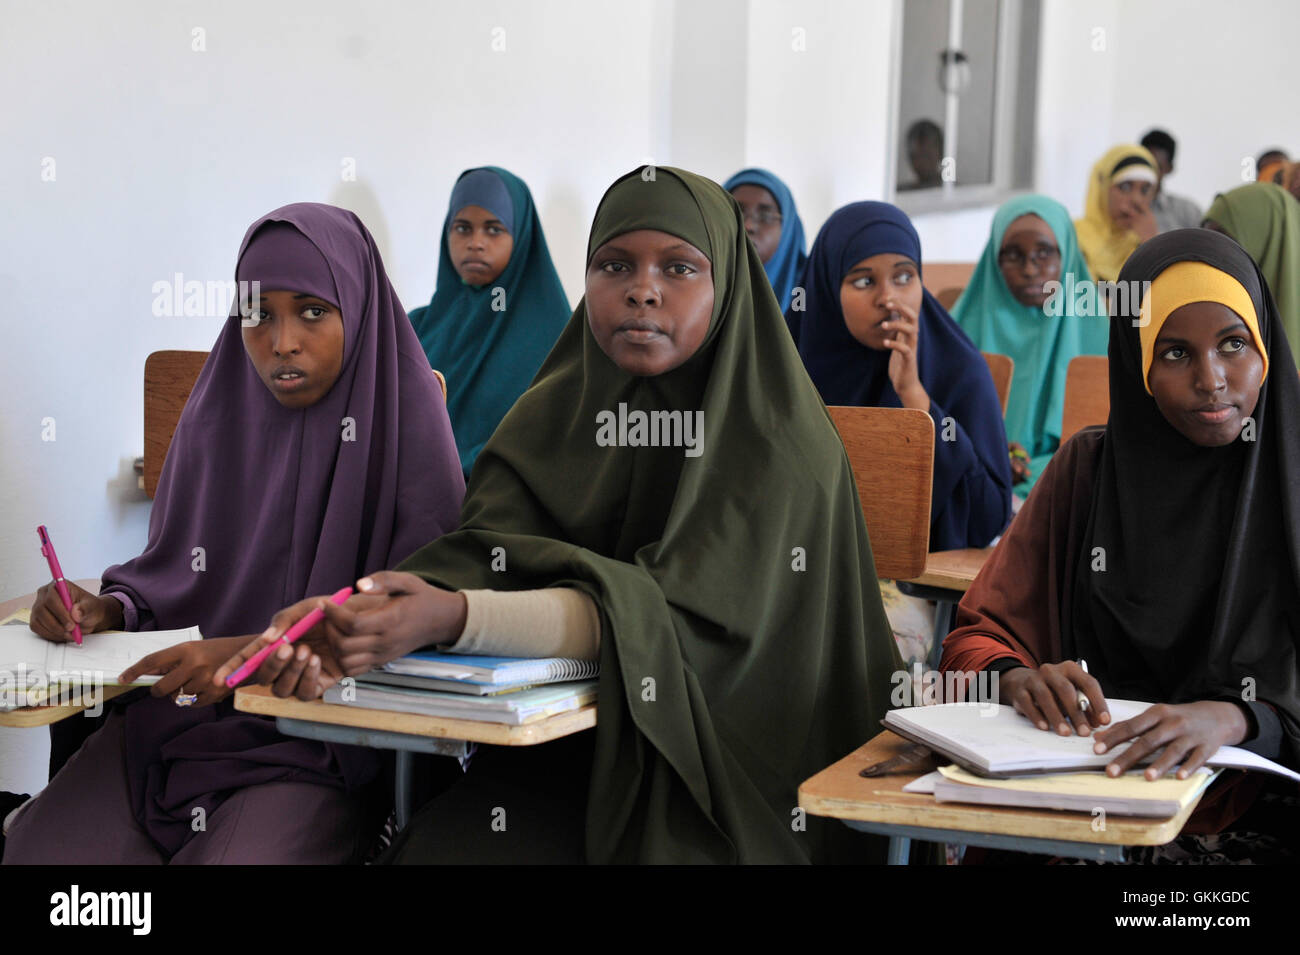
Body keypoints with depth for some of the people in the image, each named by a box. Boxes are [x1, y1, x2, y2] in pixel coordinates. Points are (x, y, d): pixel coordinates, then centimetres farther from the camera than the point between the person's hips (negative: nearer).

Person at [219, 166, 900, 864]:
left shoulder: (781, 441, -10)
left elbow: (672, 612, -22)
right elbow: (483, 555, -8)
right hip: (560, 748, 3)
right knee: (435, 851, -22)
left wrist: (453, 617, -35)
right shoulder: (553, 412, 6)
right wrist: (347, 618, -31)